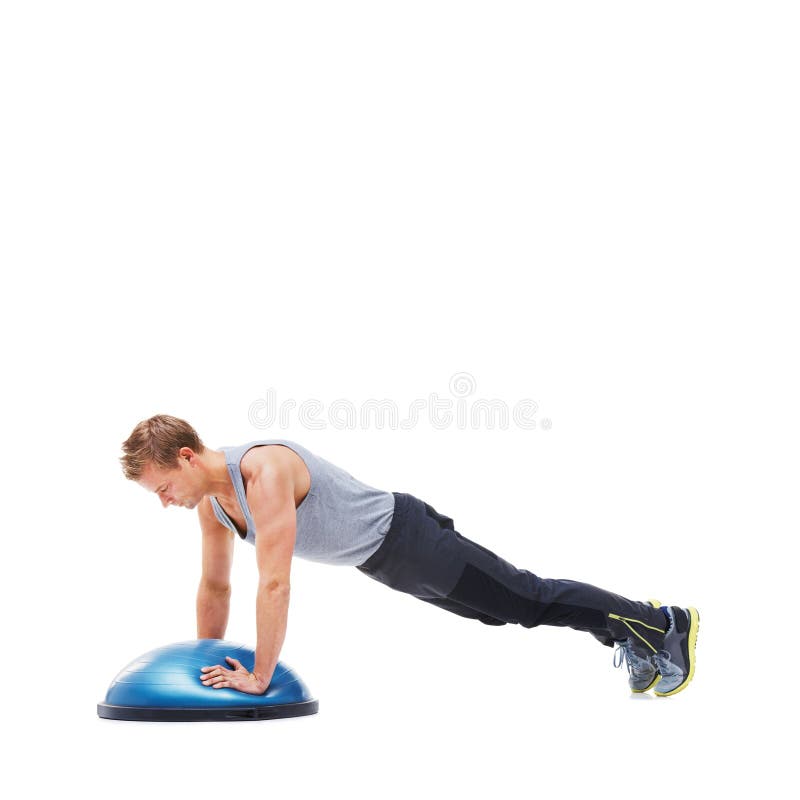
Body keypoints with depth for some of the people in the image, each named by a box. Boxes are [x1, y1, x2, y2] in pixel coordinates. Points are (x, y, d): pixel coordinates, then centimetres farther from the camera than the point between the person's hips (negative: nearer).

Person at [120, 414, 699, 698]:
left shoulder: (263, 472, -31)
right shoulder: (212, 501, -2)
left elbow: (275, 584, -33)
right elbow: (215, 586, 10)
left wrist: (259, 677, -27)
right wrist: (207, 664, 12)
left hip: (406, 538, -9)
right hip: (378, 559, 9)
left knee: (530, 600, 0)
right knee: (505, 612, 19)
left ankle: (666, 624, 15)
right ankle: (633, 633, 34)